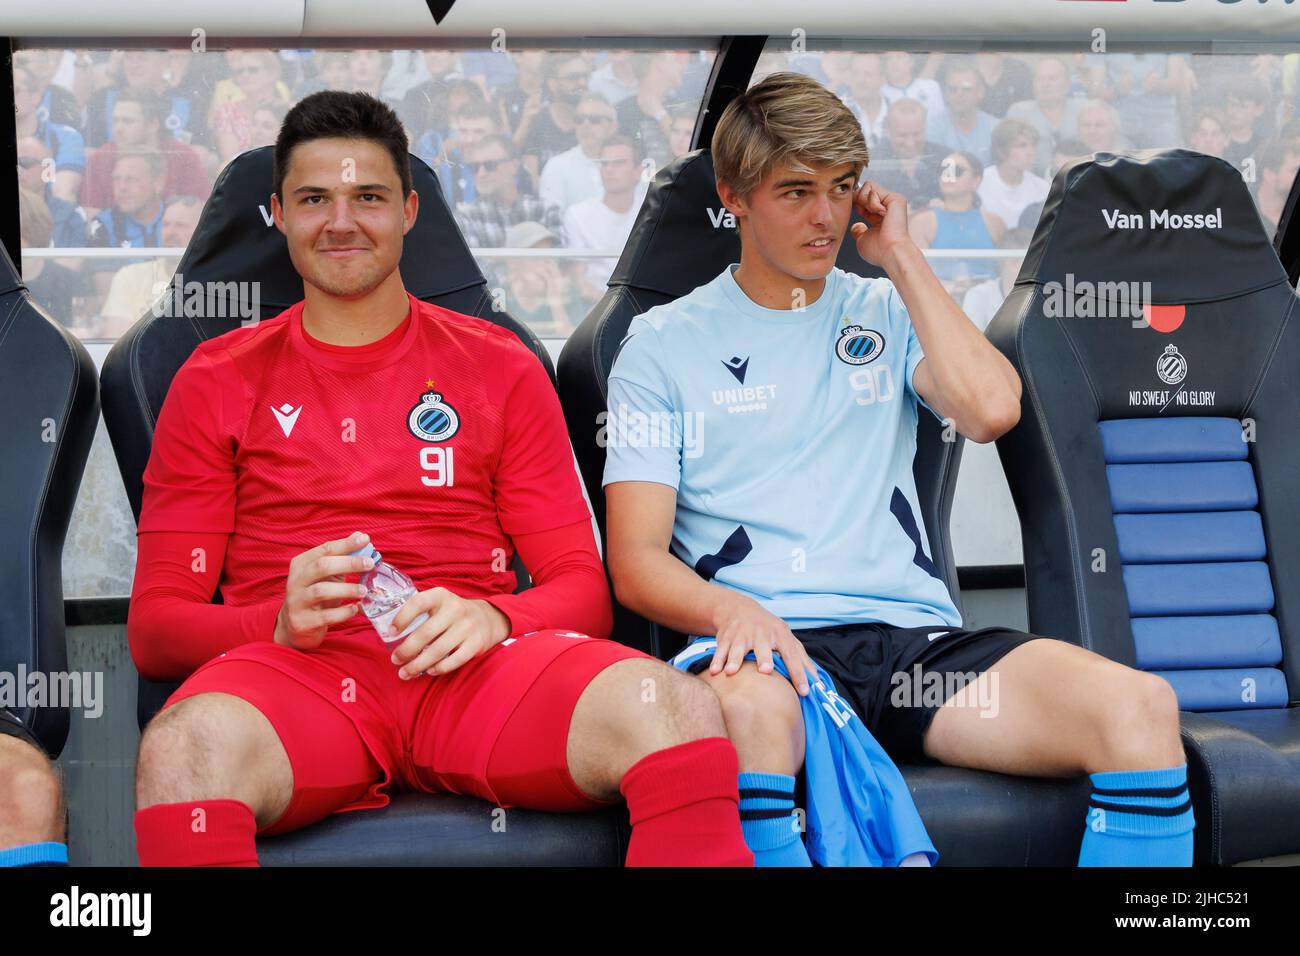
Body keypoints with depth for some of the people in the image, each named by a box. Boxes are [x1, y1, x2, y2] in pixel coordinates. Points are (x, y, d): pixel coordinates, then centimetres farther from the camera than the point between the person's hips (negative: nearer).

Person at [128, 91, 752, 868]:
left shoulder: (502, 369, 18)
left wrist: (492, 617, -10)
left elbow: (581, 589, 14)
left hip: (471, 671, 1)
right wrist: (281, 622, -11)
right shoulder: (216, 382, 16)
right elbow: (155, 626, 11)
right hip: (296, 674, -1)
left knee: (678, 710, -31)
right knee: (182, 751, -39)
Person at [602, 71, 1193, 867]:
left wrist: (900, 256, 6)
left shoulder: (886, 315, 20)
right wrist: (730, 610, -20)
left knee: (1142, 708, -25)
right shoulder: (665, 344, 11)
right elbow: (636, 560, 2)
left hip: (916, 632, 3)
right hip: (769, 644, -3)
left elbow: (991, 409, -2)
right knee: (750, 706, -42)